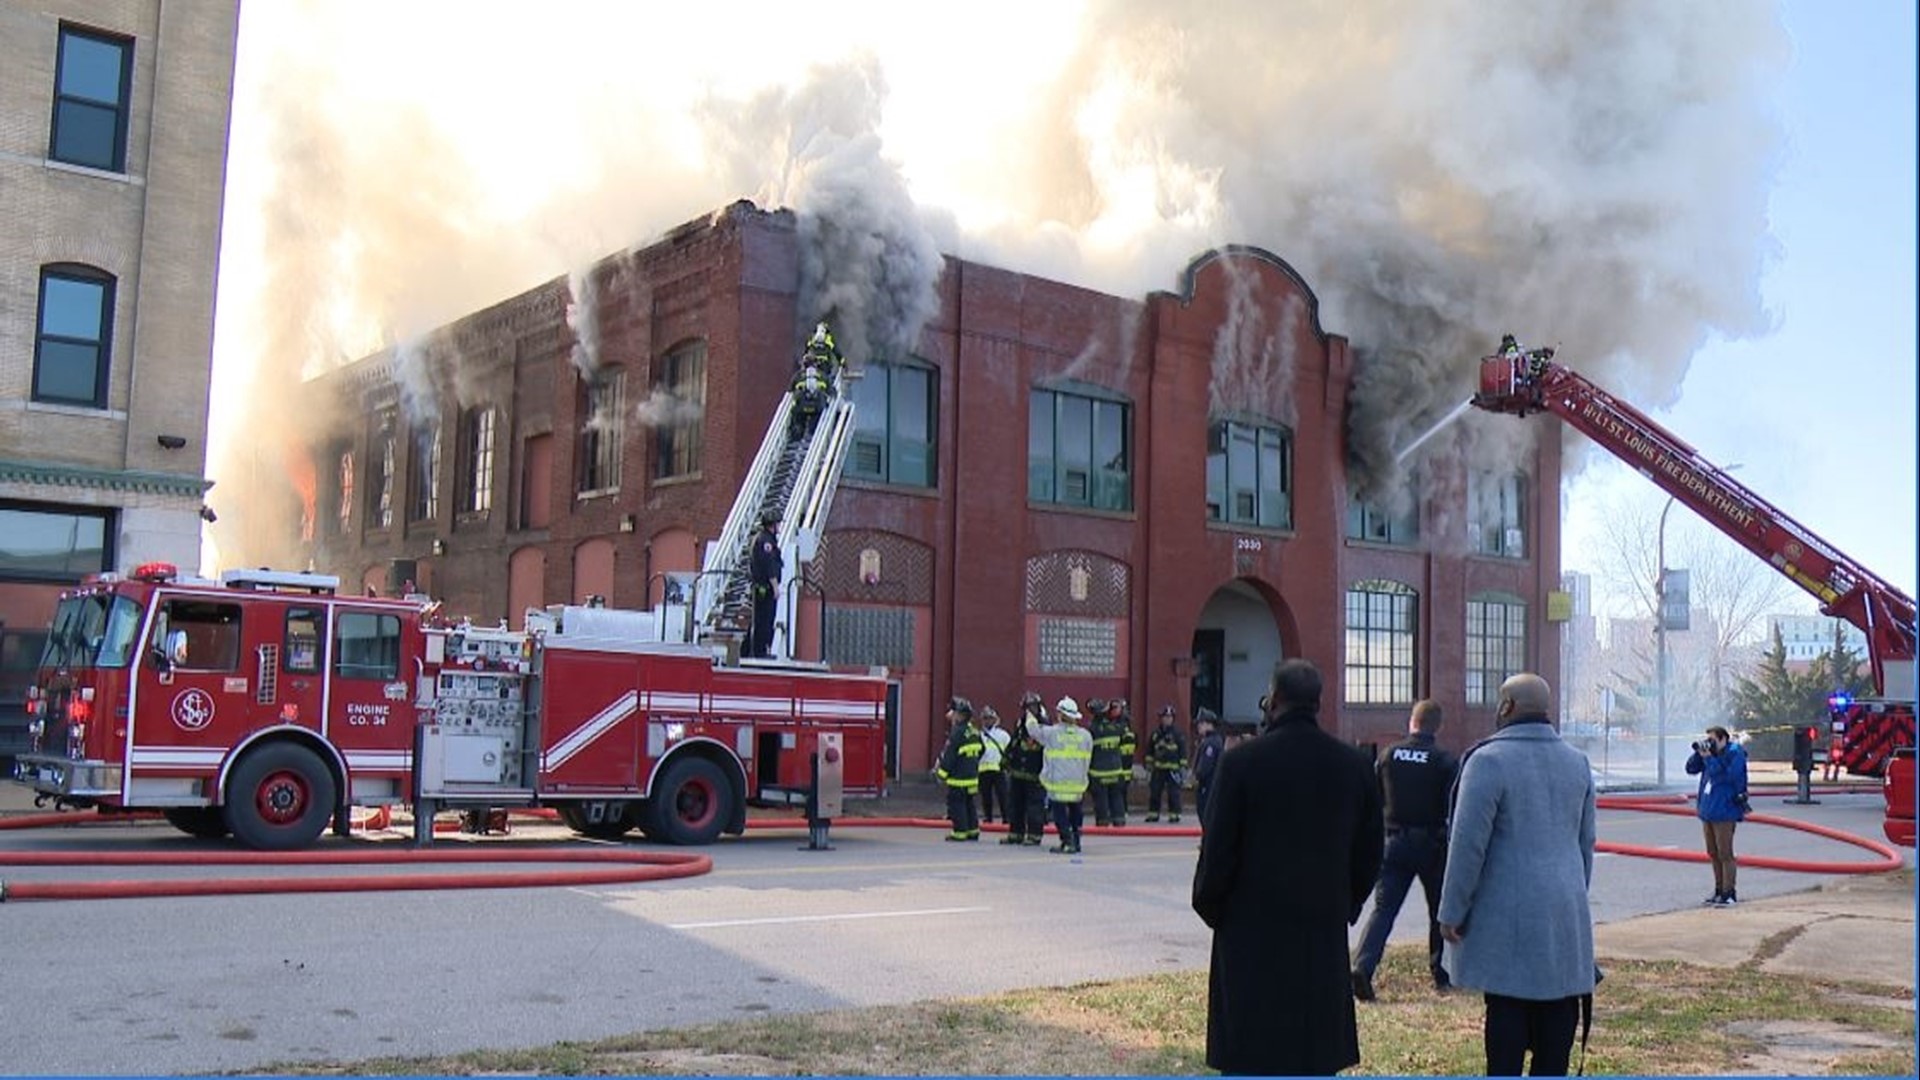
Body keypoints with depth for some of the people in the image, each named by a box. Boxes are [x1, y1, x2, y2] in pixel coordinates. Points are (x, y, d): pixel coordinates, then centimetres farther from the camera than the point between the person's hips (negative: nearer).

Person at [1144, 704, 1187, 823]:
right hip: (1158, 768, 4)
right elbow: (1150, 748, 17)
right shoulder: (1155, 733, 8)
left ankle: (1174, 814, 5)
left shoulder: (1177, 733, -3)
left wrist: (1183, 764, -5)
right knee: (1154, 791, 5)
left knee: (1173, 793, -3)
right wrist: (1149, 761, 14)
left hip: (1173, 767, -4)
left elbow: (1183, 749, -2)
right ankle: (1153, 813, 14)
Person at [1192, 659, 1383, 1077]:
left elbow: (1218, 850, -8)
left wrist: (1208, 905, 7)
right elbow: (1370, 852, 8)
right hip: (1325, 931, 4)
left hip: (1253, 930, -3)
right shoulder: (1355, 765, 2)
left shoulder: (1241, 762, -11)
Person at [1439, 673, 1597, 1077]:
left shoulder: (1489, 760, -12)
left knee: (1507, 1014, -1)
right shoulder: (1577, 762, 10)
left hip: (1508, 918, -6)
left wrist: (1452, 911, -7)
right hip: (1566, 917, 6)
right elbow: (1586, 842, 17)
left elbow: (1468, 843, -14)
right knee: (1557, 1015, 10)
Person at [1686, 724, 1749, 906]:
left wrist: (1708, 758, -20)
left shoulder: (1734, 753, -11)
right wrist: (1699, 753, -2)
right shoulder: (1712, 753, 12)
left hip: (1724, 812, -9)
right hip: (1707, 810, 9)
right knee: (1713, 854, 14)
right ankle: (1719, 891, 23)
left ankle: (1729, 894, 2)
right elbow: (1691, 769, 12)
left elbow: (1725, 775, -24)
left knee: (1725, 854, -4)